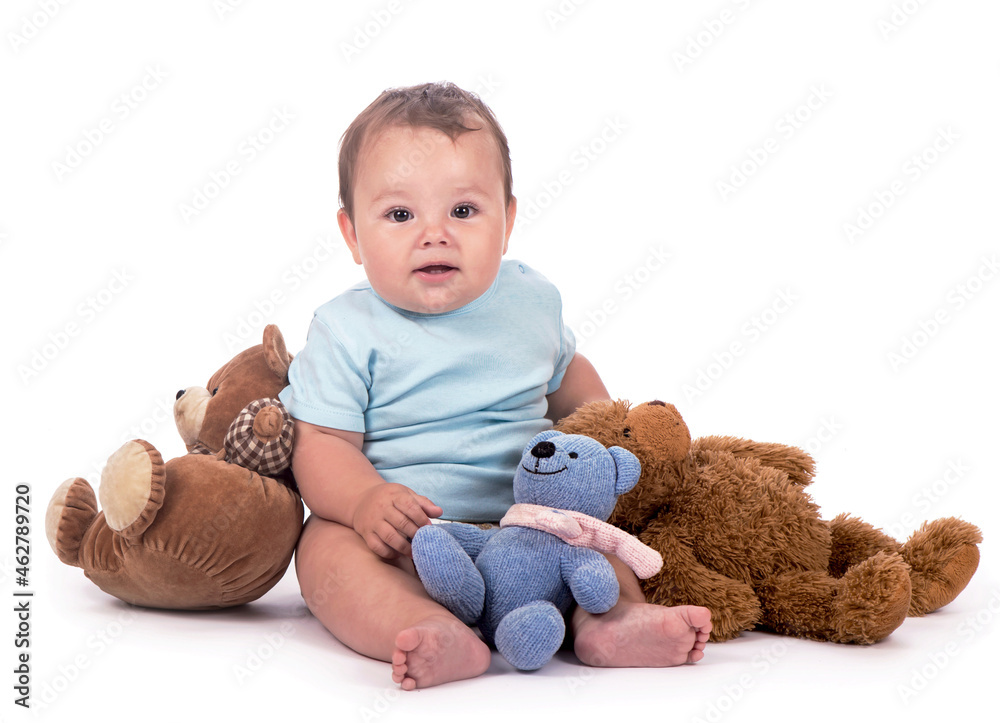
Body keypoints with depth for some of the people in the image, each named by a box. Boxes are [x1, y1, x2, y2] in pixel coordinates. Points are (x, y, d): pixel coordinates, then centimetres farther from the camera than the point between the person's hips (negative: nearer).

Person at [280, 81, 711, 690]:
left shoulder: (530, 301, 7)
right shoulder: (349, 331, -6)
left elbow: (568, 377, 27)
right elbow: (322, 442, -11)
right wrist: (364, 500, -31)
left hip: (527, 522, 4)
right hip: (401, 531, -4)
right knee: (327, 546, -30)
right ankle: (436, 635, -50)